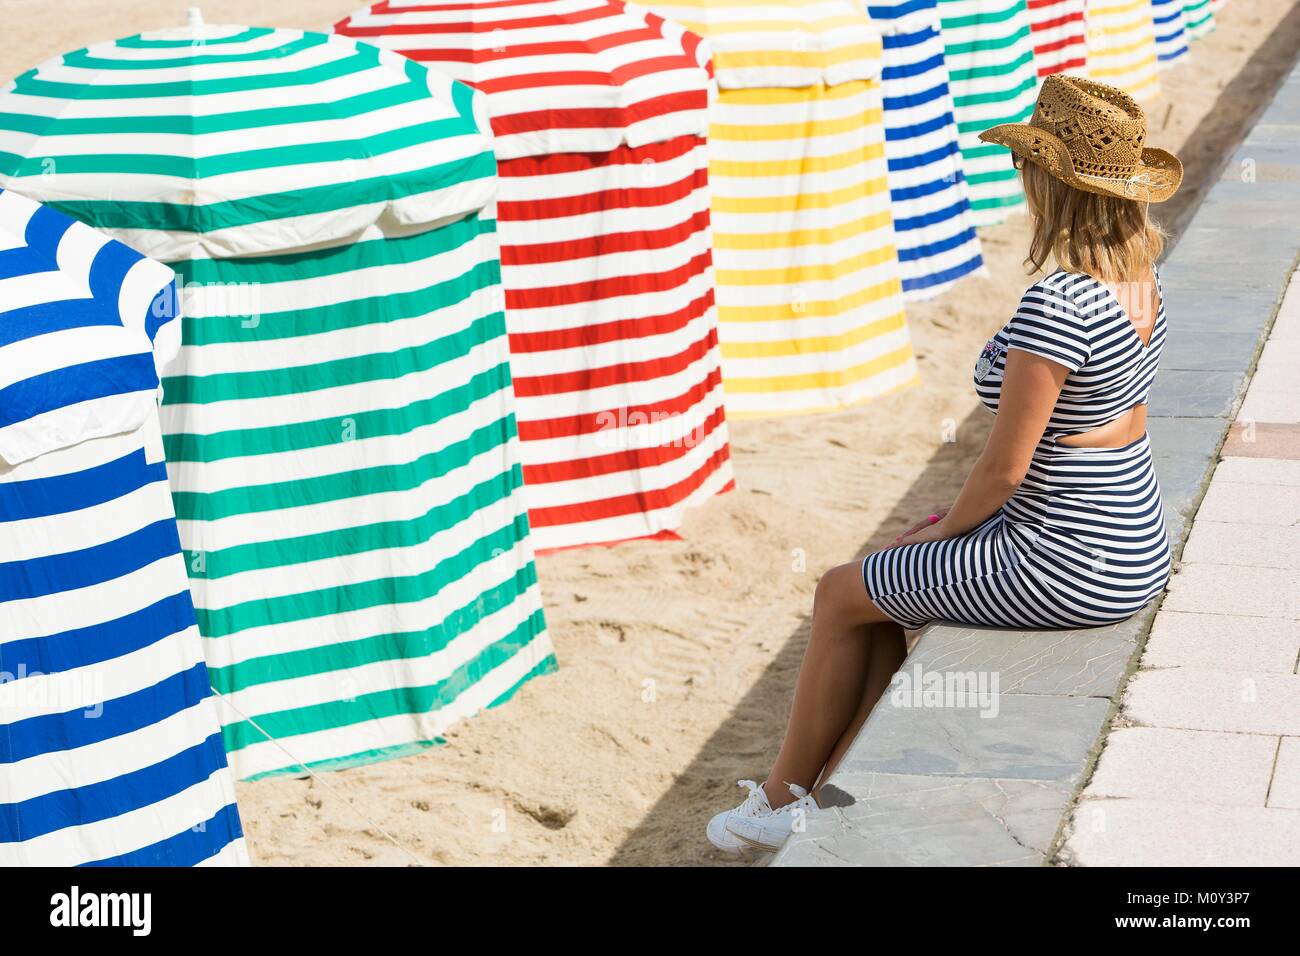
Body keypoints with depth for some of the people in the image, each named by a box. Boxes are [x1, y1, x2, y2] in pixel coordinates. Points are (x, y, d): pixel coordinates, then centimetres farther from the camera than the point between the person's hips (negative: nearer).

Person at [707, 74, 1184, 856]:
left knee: (841, 595, 11)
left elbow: (1005, 468, -21)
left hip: (1069, 568, -9)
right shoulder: (1143, 276, 2)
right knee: (884, 588, 21)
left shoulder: (1056, 306, -27)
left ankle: (783, 801, 28)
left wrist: (947, 529, -1)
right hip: (1138, 548, 9)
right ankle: (834, 793, 27)